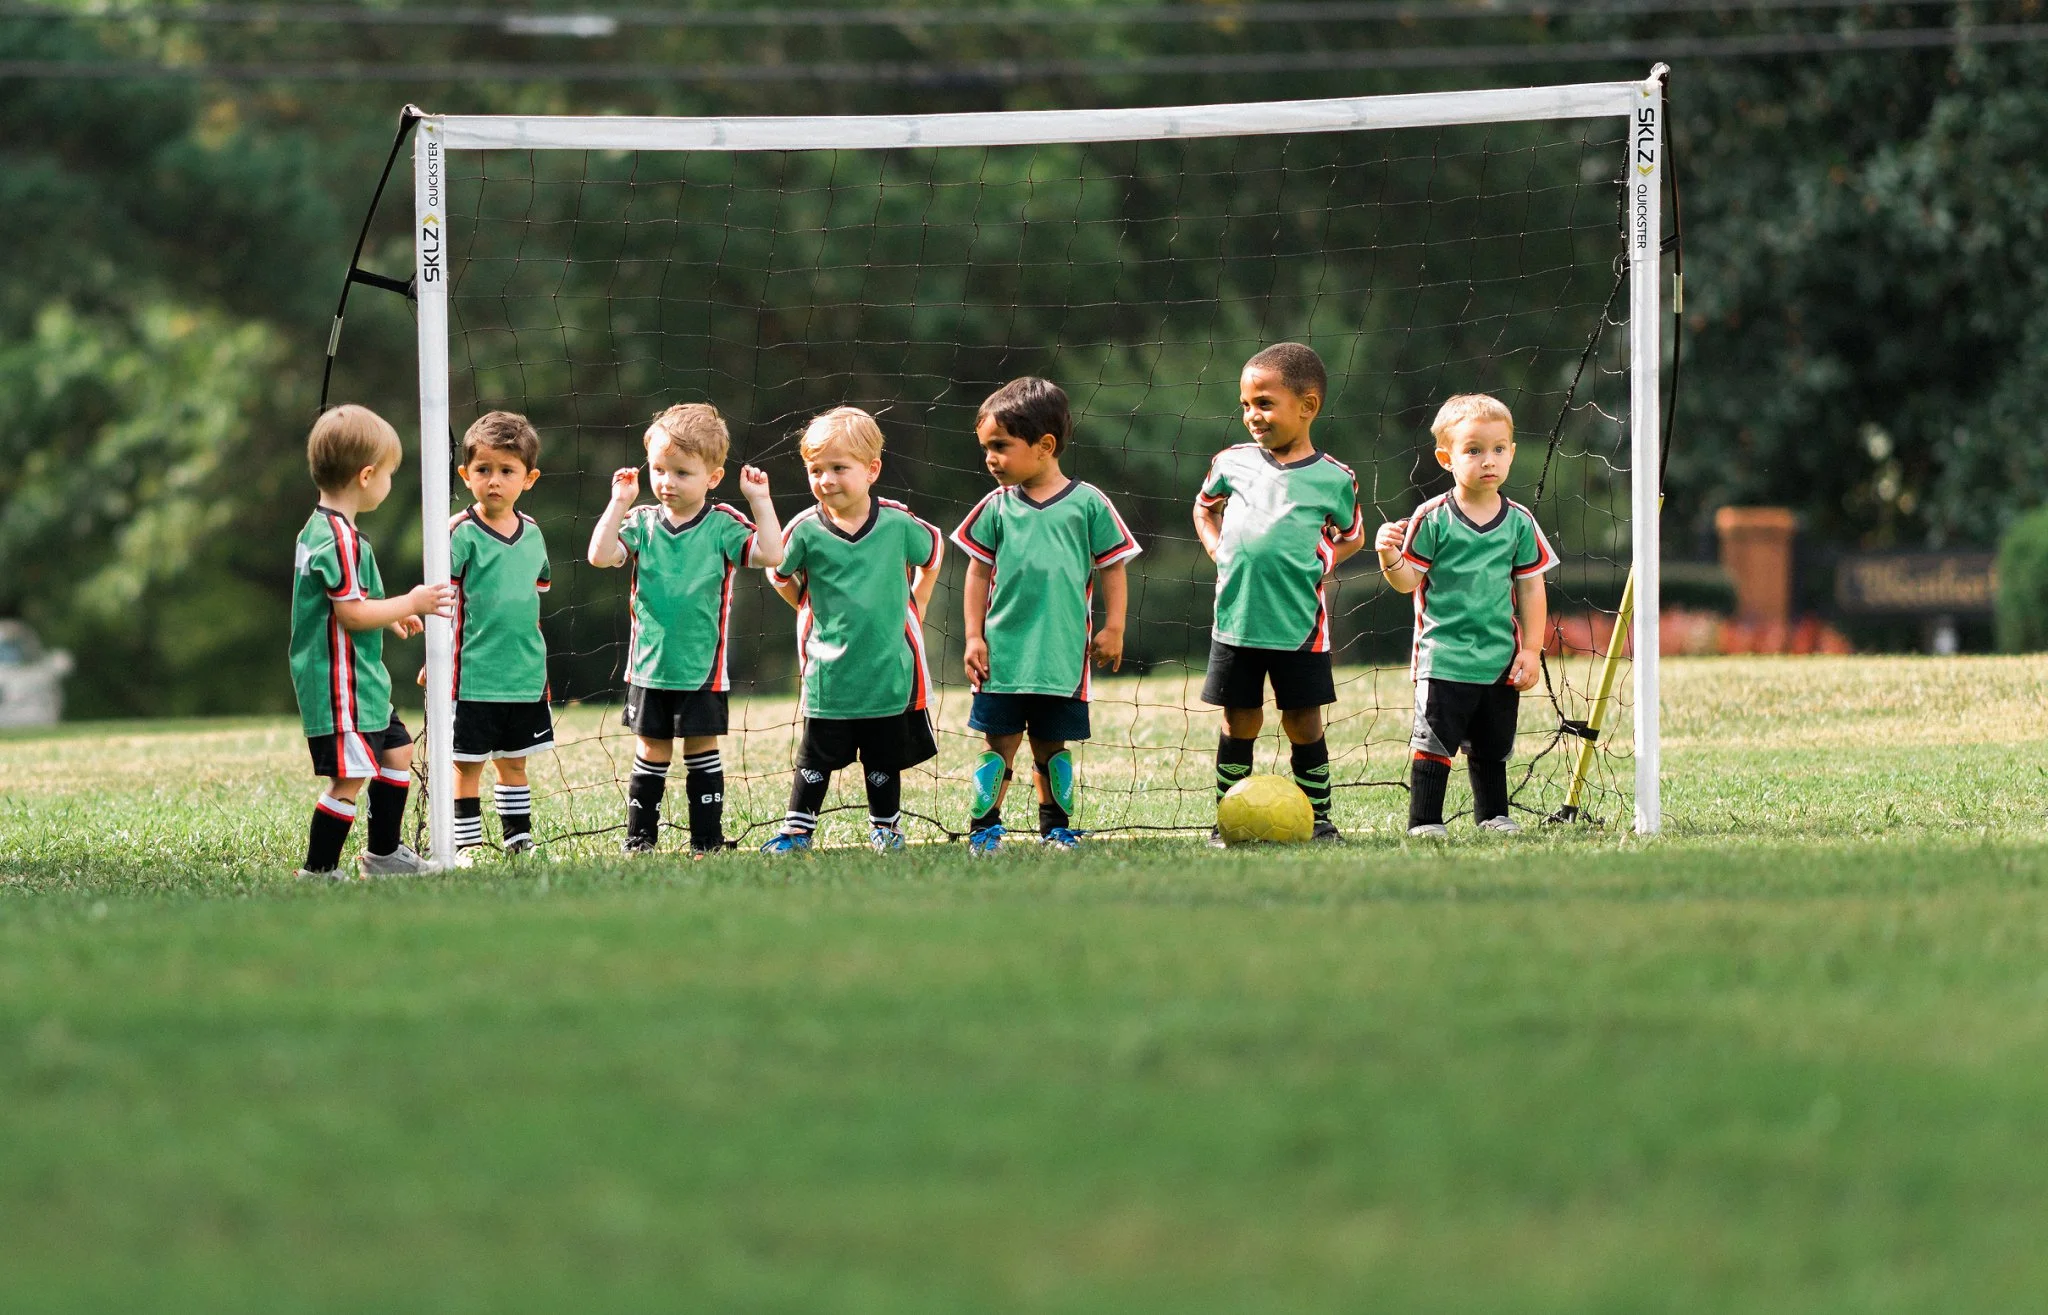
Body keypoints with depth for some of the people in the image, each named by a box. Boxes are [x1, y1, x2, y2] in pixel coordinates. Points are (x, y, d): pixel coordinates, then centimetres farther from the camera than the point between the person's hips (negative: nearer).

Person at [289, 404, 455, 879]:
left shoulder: (317, 529, 12)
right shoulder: (340, 539, -21)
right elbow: (350, 613, -24)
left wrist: (391, 616, 21)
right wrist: (410, 604, -13)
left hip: (360, 680, 11)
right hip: (340, 684, -11)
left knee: (396, 752, 20)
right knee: (349, 778, -8)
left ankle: (383, 853, 30)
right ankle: (318, 870, -3)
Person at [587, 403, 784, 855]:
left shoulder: (721, 526, -6)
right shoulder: (642, 524, 0)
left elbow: (770, 553, -15)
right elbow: (601, 555, -11)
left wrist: (760, 500, -17)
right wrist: (619, 503, -13)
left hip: (702, 665, -2)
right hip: (650, 665, 2)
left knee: (702, 749, 4)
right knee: (652, 753, 9)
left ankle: (708, 840, 10)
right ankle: (640, 838, 16)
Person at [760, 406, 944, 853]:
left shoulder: (897, 523, -7)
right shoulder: (806, 530, -10)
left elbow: (932, 554, 13)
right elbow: (779, 574, 8)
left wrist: (915, 607, 11)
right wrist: (809, 607, 7)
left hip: (888, 665, 1)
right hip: (829, 670, -1)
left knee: (884, 757, 12)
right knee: (817, 755, 6)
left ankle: (885, 827, 25)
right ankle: (797, 829, 14)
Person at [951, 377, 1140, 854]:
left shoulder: (1087, 504, -1)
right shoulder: (996, 508, 4)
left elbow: (1112, 568, 5)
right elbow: (979, 572, 9)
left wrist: (1113, 629, 1)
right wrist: (974, 636, 4)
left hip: (1063, 653, -1)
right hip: (1003, 651, 1)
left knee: (1052, 744, 8)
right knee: (1000, 743, 0)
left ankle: (1056, 826, 20)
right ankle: (984, 827, 7)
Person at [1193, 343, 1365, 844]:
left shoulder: (1333, 478, -2)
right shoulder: (1233, 462, 4)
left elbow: (1351, 537, 14)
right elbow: (1205, 507, 23)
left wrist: (1319, 562, -3)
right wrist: (1217, 550, 7)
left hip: (1300, 625, -2)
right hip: (1237, 616, 2)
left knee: (1303, 722, 4)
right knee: (1240, 722, 7)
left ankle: (1318, 817, 14)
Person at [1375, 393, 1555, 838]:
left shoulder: (1519, 522, 3)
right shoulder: (1432, 519, -7)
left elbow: (1530, 588, 8)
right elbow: (1408, 581, -5)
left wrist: (1531, 650, 4)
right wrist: (1390, 558, -27)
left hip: (1500, 658, 3)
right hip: (1443, 655, -3)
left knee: (1492, 746, 13)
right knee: (1434, 743, -6)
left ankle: (1492, 814, 26)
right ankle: (1424, 820, 0)